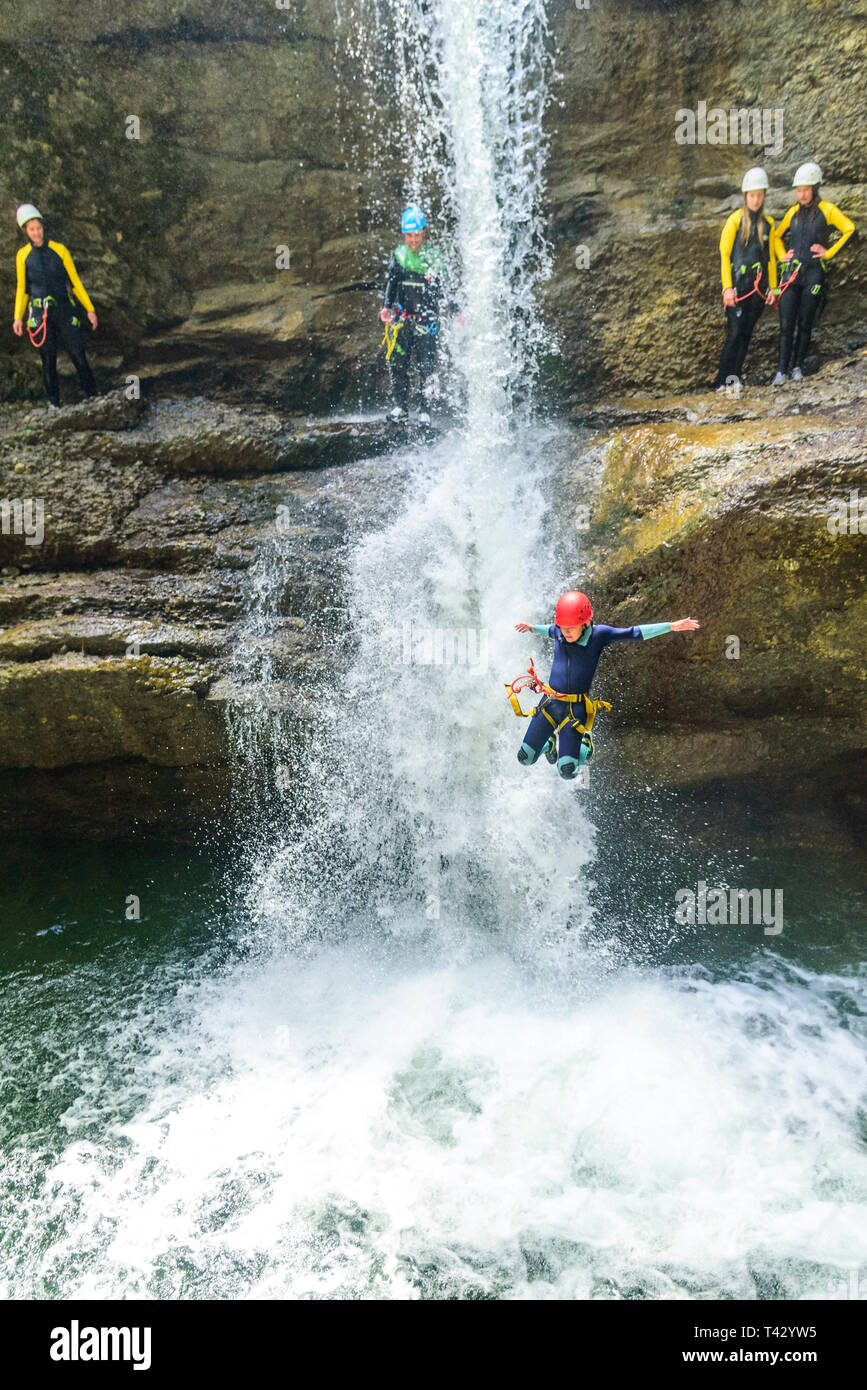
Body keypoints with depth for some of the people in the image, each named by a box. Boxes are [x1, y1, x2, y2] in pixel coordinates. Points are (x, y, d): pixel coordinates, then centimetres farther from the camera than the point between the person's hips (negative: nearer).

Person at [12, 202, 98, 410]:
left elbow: (75, 282, 4)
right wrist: (18, 317, 3)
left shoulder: (59, 250, 0)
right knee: (48, 359, 2)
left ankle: (92, 397, 4)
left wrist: (90, 309, 0)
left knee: (78, 355, -7)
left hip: (65, 310, 0)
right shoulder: (23, 255, 3)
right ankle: (53, 403, 13)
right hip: (40, 313, 1)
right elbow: (22, 288, 9)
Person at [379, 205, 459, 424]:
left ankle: (425, 411, 2)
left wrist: (456, 311, -5)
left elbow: (444, 287, 5)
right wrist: (386, 306, -12)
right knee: (397, 363, -1)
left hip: (426, 321, -2)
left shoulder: (434, 257, 2)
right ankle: (400, 406, 11)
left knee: (426, 367, -6)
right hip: (402, 318, 2)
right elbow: (391, 283, 4)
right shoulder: (398, 255, 7)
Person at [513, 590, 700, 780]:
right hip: (550, 702, 4)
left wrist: (672, 626, -14)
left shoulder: (598, 634, -12)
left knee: (567, 770, -6)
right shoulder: (558, 631, -1)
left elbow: (635, 633, -9)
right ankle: (550, 743, 40)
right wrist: (532, 628, 43)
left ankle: (584, 744, 28)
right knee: (525, 758, 6)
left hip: (576, 708, -4)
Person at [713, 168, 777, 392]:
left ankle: (735, 379, 8)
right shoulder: (736, 219, -1)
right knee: (734, 333, -11)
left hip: (758, 287, 4)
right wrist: (727, 287, -11)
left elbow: (770, 257, 18)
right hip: (738, 284, -4)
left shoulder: (768, 223, 13)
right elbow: (724, 254, -3)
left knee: (746, 333, 3)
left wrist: (773, 287, 13)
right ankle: (722, 382, -6)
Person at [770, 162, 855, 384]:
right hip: (792, 273, 3)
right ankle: (782, 370, -4)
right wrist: (782, 256, 13)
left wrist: (829, 252, -6)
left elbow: (850, 229, -2)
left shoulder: (826, 210, 0)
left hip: (814, 273, -3)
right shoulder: (794, 211, 12)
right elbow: (777, 236, 27)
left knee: (805, 323, 1)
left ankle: (798, 366, 11)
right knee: (786, 324, -6)